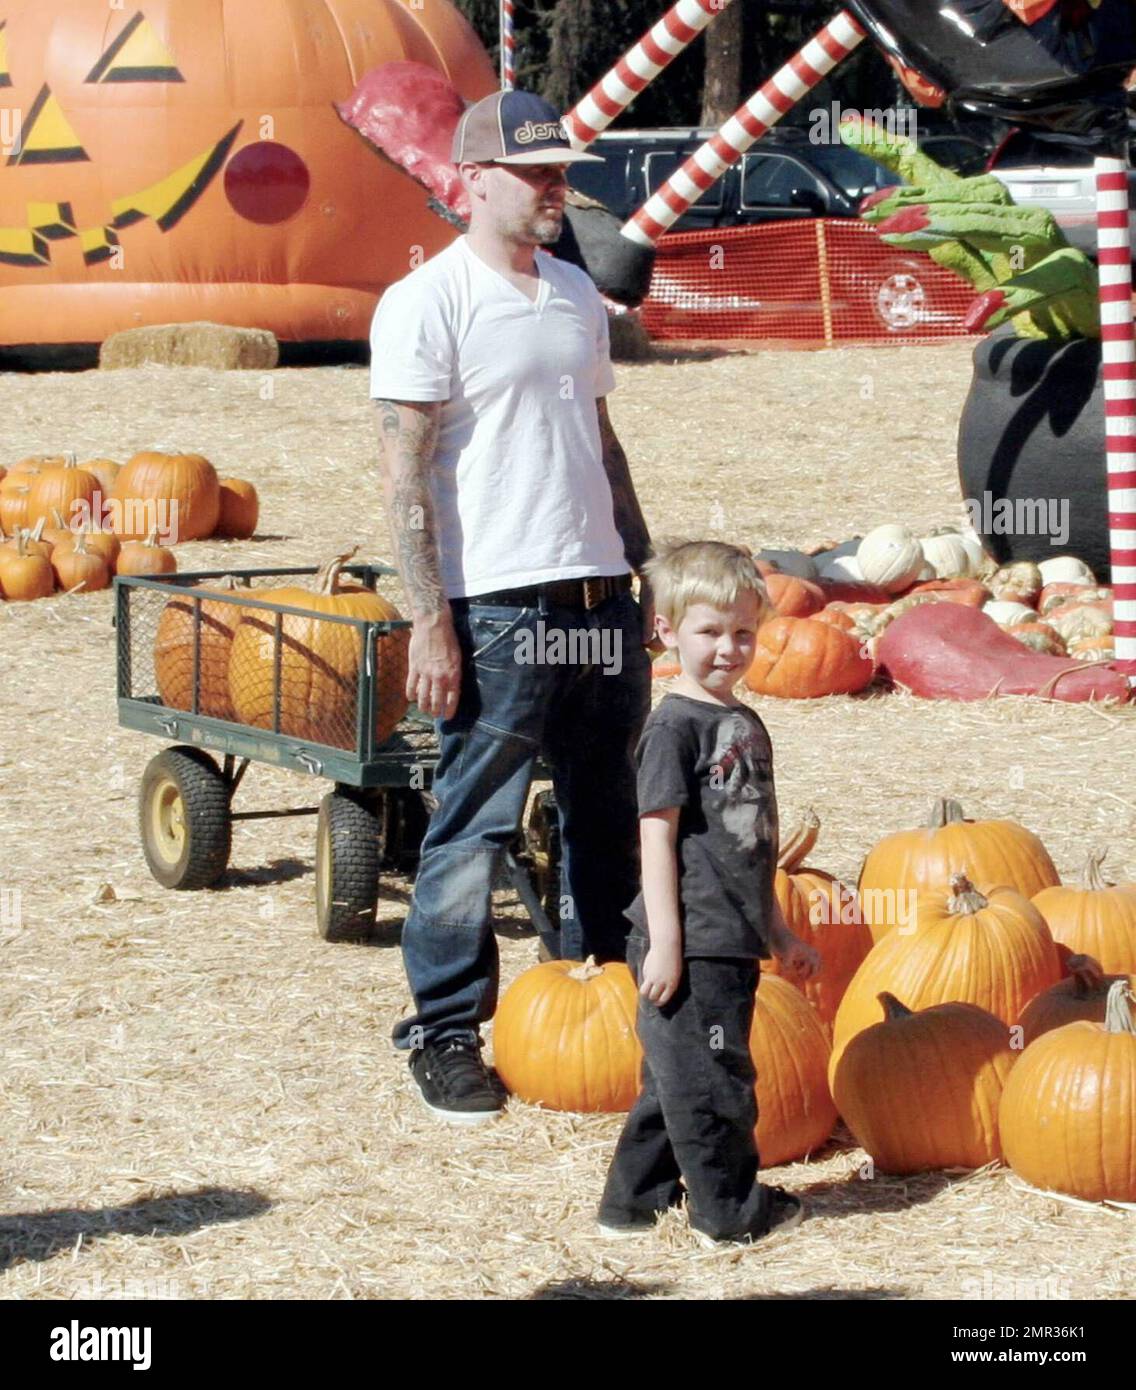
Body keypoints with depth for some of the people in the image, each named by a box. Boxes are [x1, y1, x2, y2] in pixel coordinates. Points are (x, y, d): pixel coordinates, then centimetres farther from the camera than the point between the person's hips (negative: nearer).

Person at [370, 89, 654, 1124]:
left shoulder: (577, 294, 15)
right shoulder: (429, 302, -7)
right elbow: (407, 472, -10)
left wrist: (644, 570, 18)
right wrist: (431, 622, -15)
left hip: (602, 599, 7)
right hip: (498, 609, -7)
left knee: (608, 821, 12)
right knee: (474, 827, -3)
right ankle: (446, 1034, 6)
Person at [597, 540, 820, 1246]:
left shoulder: (745, 725, 15)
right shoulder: (676, 726, -11)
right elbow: (658, 836, -14)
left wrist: (779, 932, 24)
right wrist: (664, 941, -18)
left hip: (732, 942, 9)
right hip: (692, 943, -9)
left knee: (680, 1074, 15)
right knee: (712, 1077, -1)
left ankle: (635, 1198, 24)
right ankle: (732, 1208, 10)